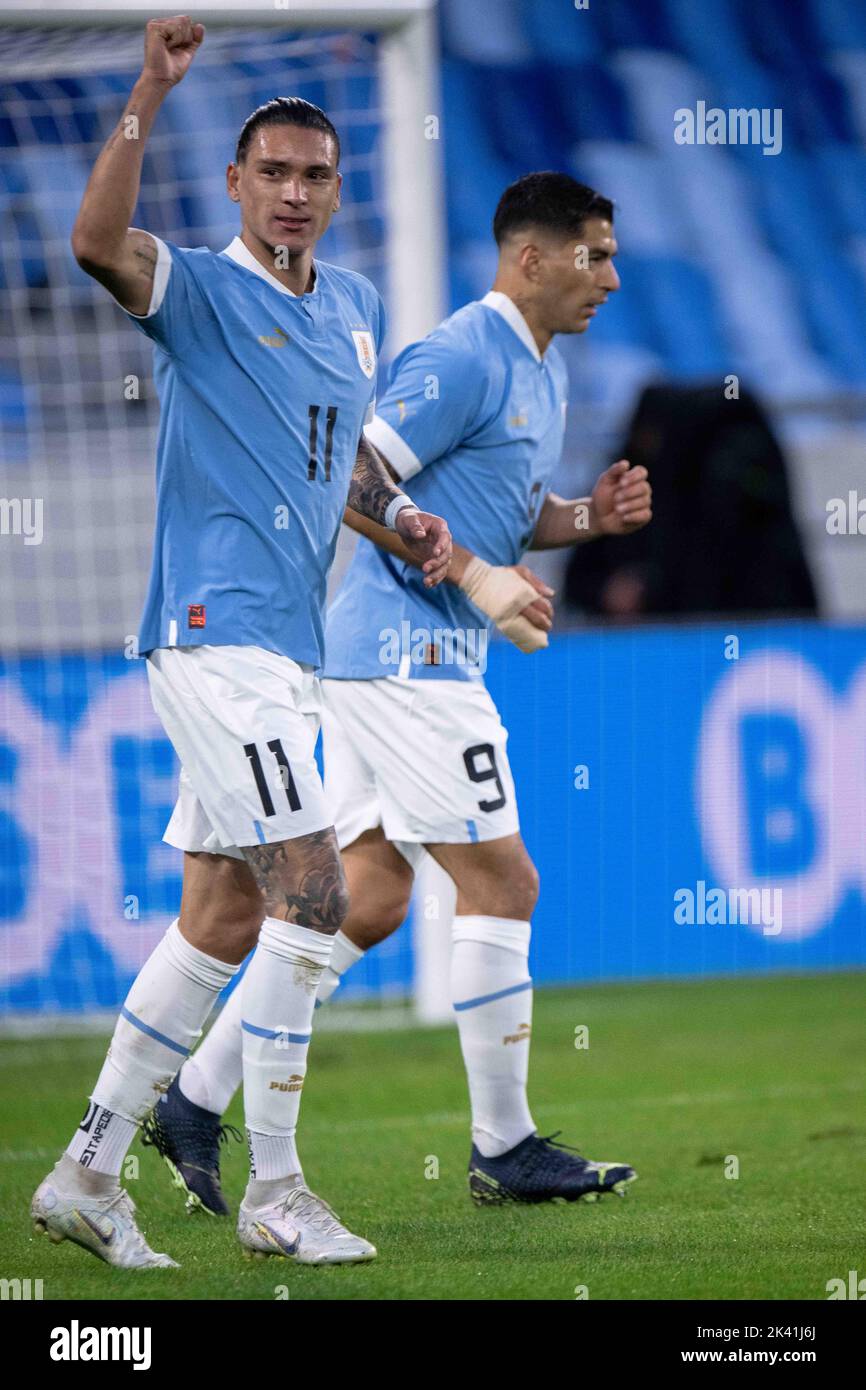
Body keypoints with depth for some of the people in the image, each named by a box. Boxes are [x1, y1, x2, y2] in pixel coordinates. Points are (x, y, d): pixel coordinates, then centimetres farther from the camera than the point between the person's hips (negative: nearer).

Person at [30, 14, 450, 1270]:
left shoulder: (356, 307, 17)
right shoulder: (201, 291, -6)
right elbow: (99, 241, -28)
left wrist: (400, 515, 11)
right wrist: (149, 98, -36)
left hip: (287, 643, 9)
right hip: (215, 632, -9)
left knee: (222, 922, 11)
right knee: (313, 894, -14)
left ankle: (89, 1173, 17)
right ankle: (273, 1193, -7)